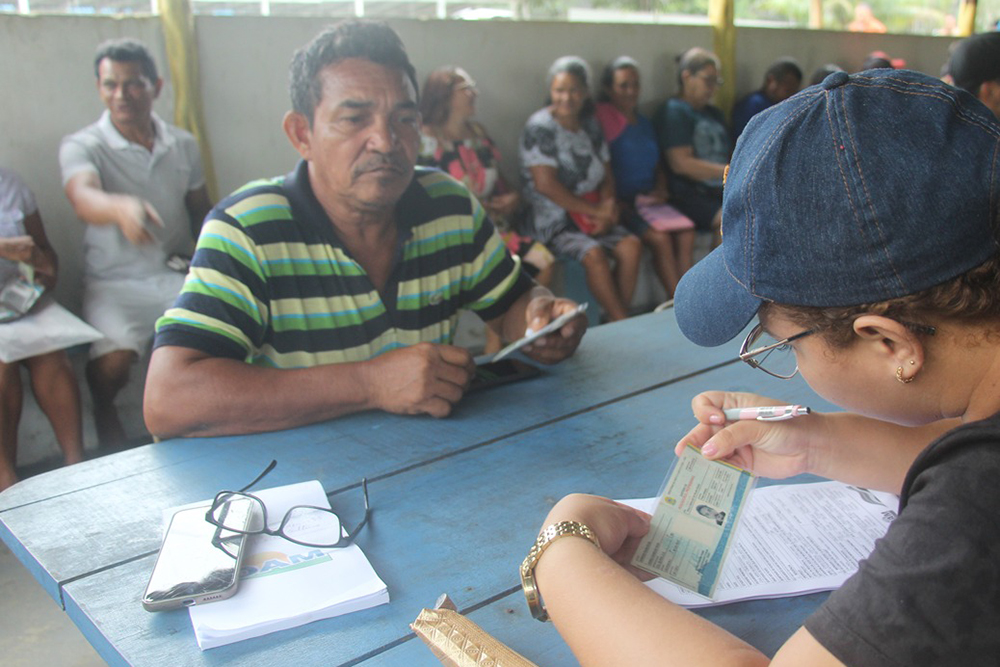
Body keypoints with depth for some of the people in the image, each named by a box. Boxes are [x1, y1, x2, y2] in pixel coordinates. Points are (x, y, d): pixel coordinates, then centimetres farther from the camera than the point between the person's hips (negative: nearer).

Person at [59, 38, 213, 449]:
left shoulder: (183, 145, 9)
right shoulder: (81, 147, -4)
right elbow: (84, 199, -27)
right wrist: (120, 207, -50)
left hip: (180, 273, 3)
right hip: (115, 279, -3)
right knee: (112, 361, -30)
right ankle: (105, 412, 3)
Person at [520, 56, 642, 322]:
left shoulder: (591, 125, 12)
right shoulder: (540, 127, -8)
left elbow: (607, 175, 13)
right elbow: (545, 183, -17)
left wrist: (607, 208, -9)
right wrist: (595, 210, -14)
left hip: (591, 217, 6)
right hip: (553, 219, -6)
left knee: (631, 246, -18)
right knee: (594, 254, -29)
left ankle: (618, 319, -11)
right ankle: (623, 324, -17)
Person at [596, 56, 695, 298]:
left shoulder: (644, 123, 20)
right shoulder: (601, 118, -3)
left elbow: (658, 166, 27)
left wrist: (660, 190, 7)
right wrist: (616, 204, -16)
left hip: (650, 202, 6)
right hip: (621, 204, -6)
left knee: (686, 232, -19)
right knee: (660, 238, -28)